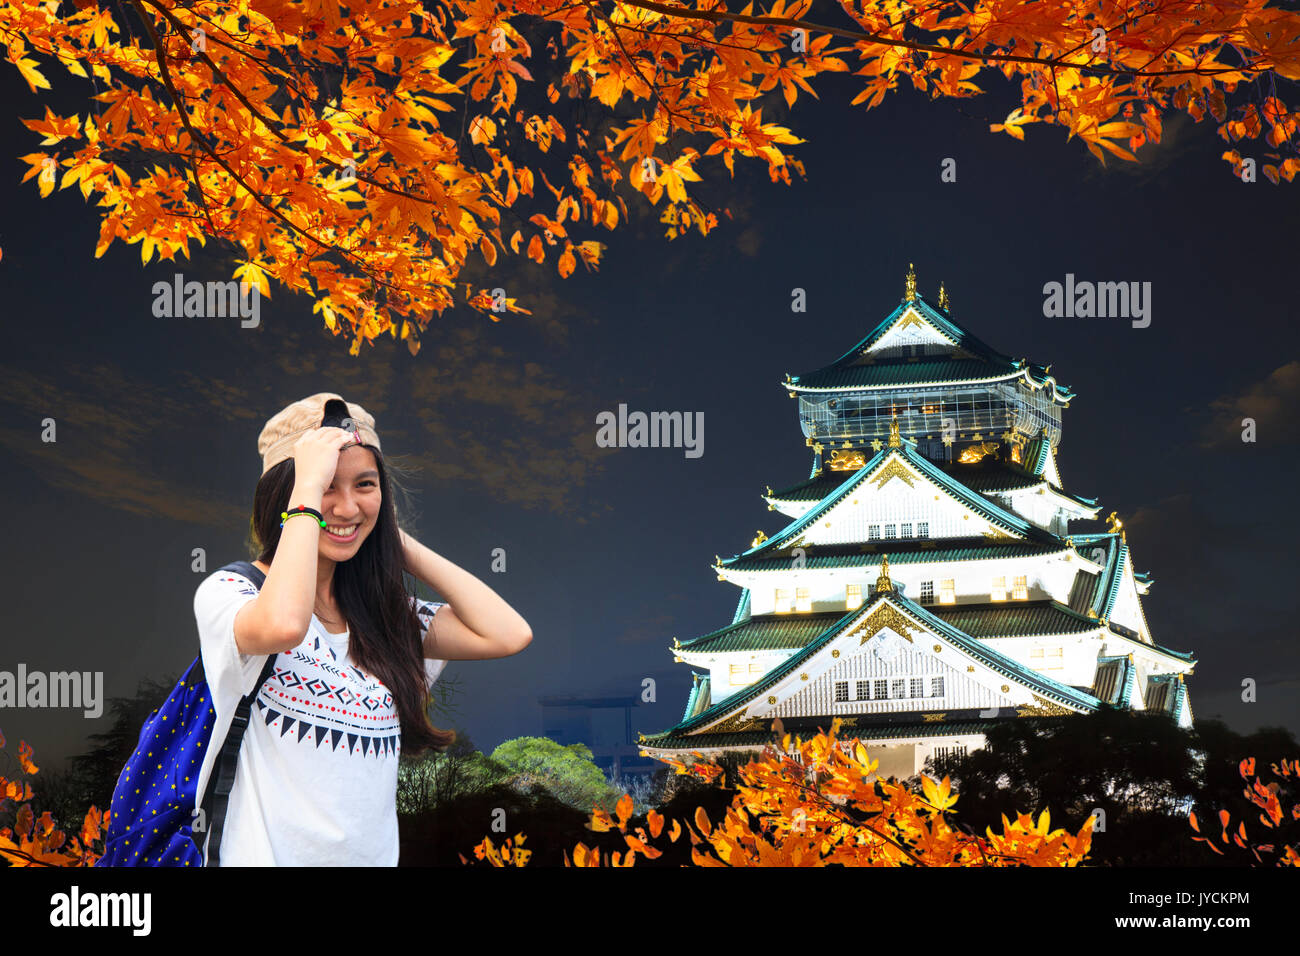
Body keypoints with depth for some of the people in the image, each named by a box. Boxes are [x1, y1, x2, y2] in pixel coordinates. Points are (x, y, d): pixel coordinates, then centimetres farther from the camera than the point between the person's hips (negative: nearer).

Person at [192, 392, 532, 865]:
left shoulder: (382, 612, 11)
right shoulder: (227, 592, -4)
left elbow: (509, 635, 0)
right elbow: (283, 625, -27)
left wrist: (399, 543, 5)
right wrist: (310, 487, -16)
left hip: (374, 854, 4)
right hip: (267, 855, -4)